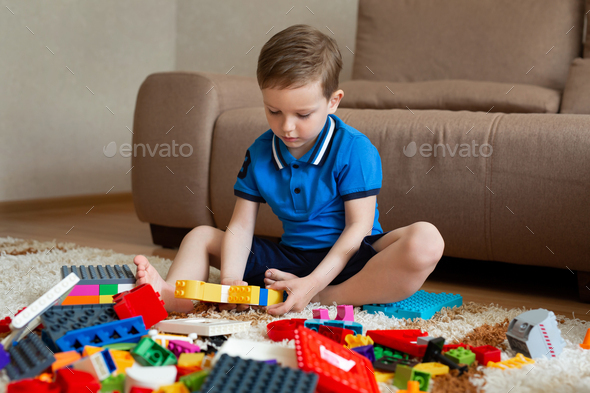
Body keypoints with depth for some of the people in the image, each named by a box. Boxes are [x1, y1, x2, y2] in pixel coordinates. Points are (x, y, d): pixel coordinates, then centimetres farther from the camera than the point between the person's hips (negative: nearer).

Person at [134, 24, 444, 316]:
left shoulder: (354, 149, -13)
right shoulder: (259, 154, 0)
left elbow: (358, 226, -17)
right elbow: (240, 226, -3)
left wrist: (312, 285, -28)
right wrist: (231, 280, -23)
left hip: (347, 260, -4)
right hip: (289, 257, 5)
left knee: (426, 240, -34)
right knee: (201, 236, 2)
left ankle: (326, 298, -34)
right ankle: (174, 293, -29)